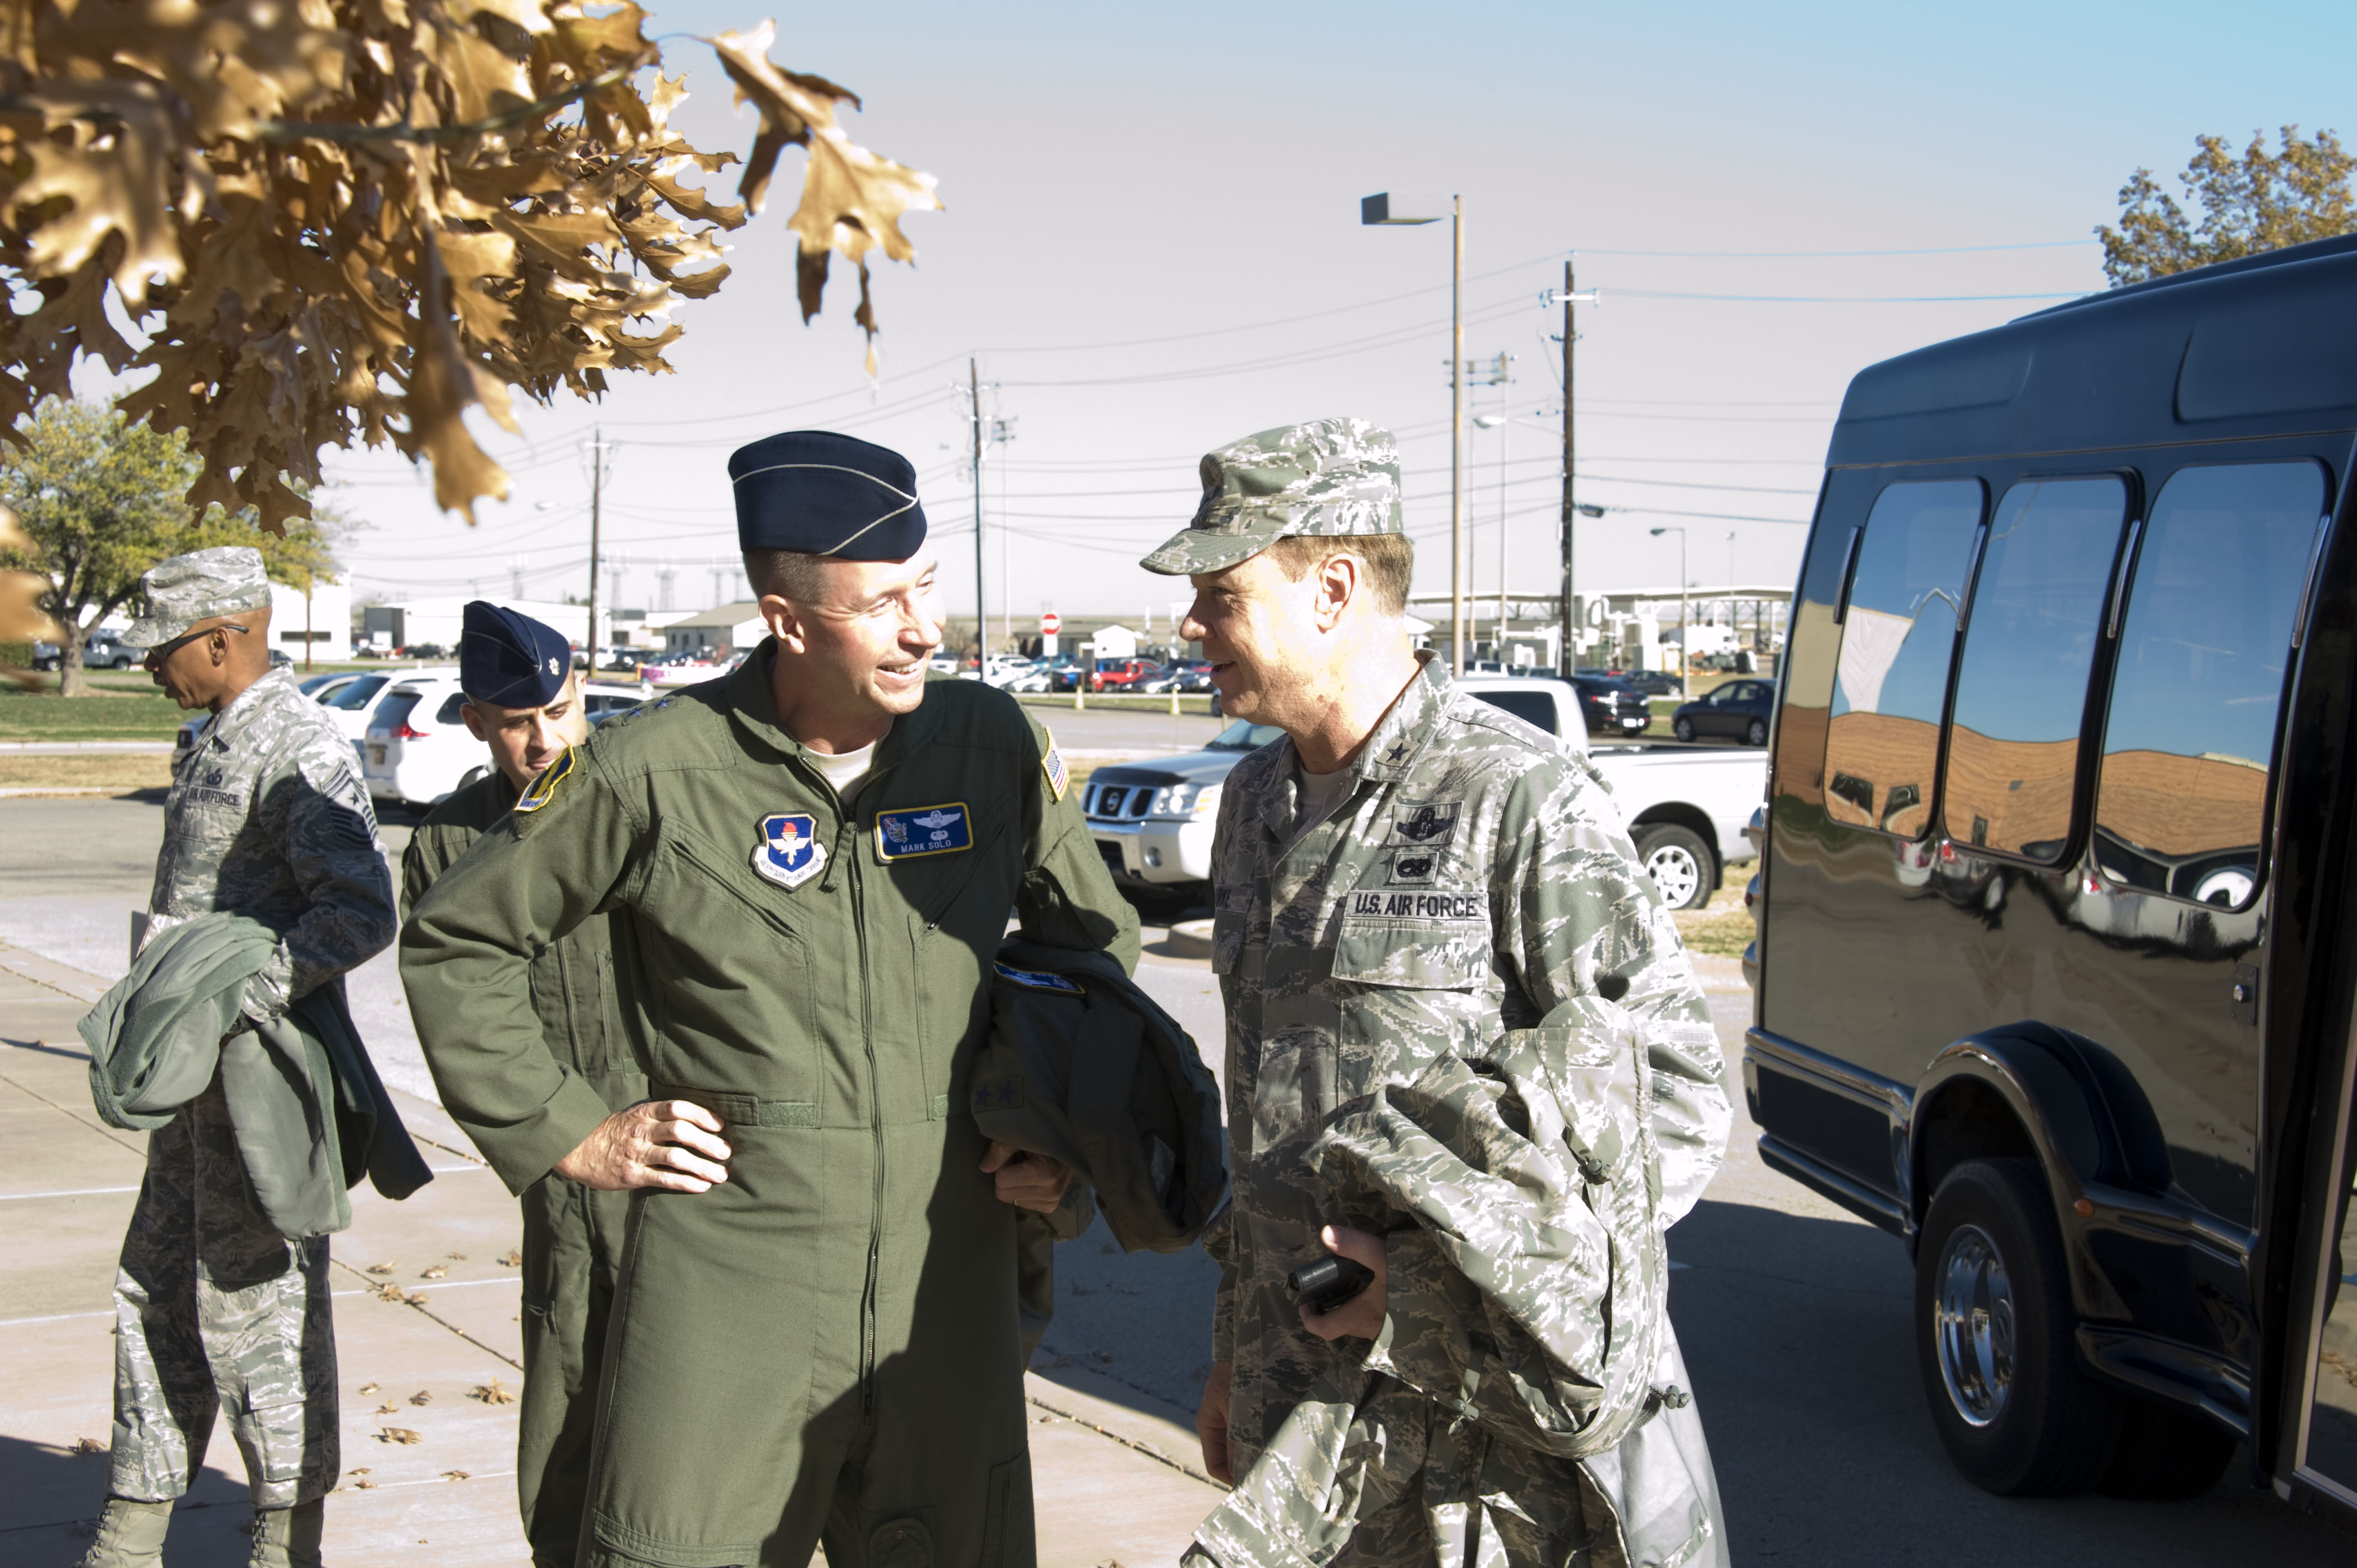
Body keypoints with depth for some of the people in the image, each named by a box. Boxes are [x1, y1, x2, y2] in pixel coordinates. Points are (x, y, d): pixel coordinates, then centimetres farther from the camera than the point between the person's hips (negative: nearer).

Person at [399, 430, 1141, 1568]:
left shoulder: (991, 741, 1)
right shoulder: (655, 772, -8)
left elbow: (1094, 937, 18)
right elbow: (456, 941, 4)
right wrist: (571, 1132, 0)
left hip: (947, 1296, 3)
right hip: (725, 1303, -3)